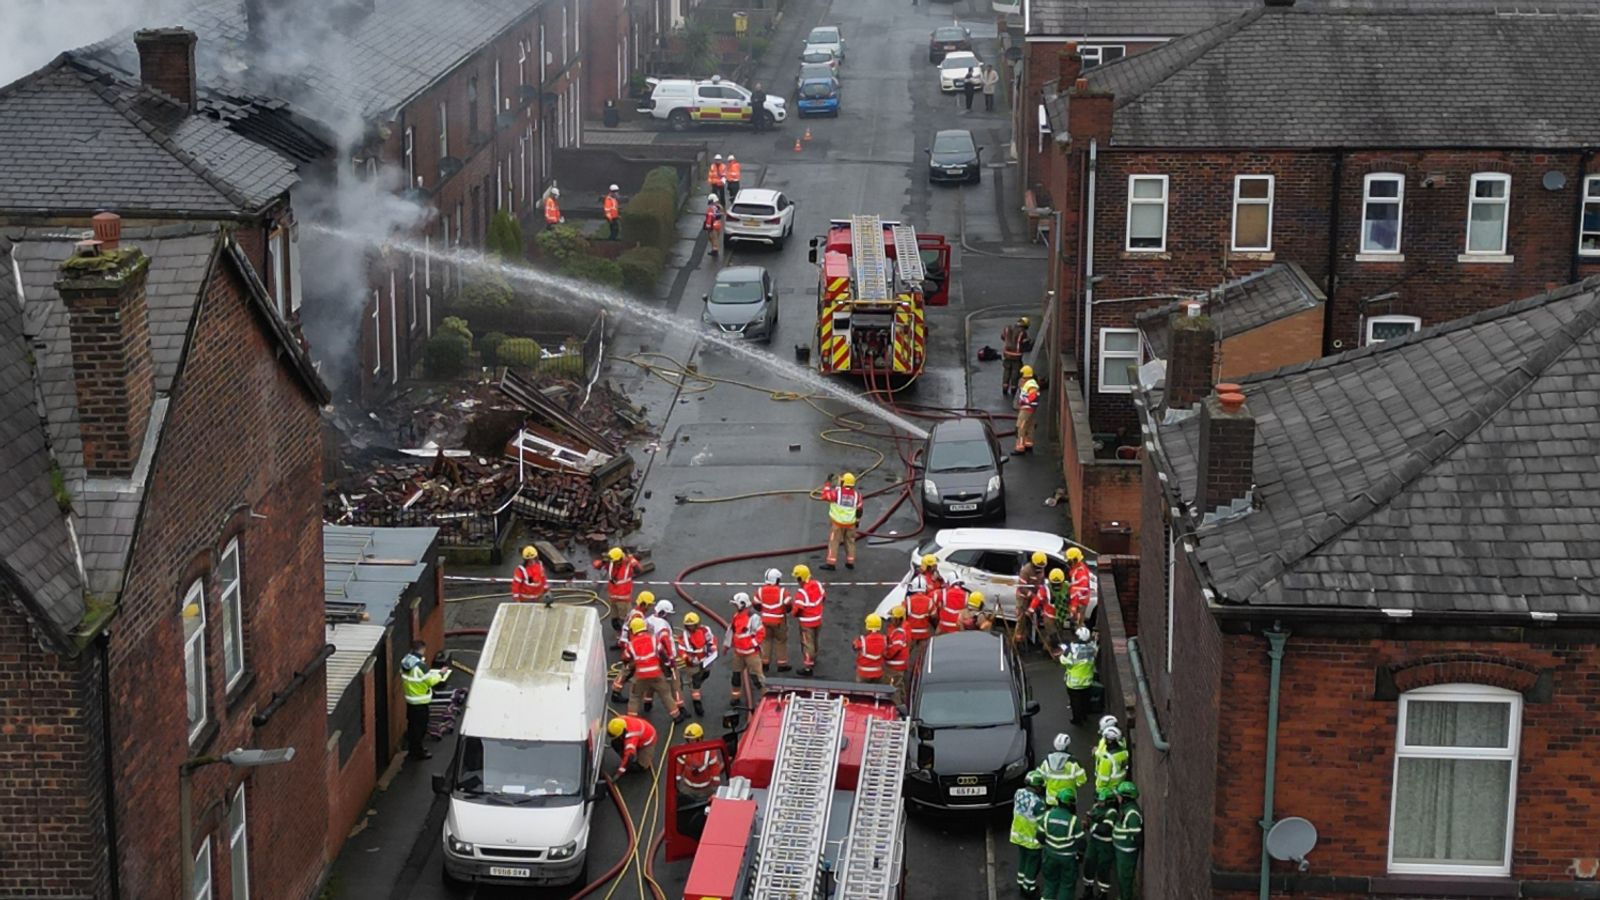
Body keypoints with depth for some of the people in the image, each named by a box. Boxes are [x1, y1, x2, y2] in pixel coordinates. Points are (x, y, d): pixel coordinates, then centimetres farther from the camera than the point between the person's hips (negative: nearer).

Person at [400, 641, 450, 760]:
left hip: (410, 699, 8)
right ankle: (418, 752, 14)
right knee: (420, 726, 5)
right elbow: (431, 681, -20)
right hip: (420, 701, -8)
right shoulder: (420, 666, -27)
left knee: (412, 724, 21)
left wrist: (432, 673, 13)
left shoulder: (405, 662, -1)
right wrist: (440, 674, -4)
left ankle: (412, 749, 33)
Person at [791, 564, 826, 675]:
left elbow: (797, 609, -26)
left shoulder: (801, 592, -30)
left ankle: (808, 667, 9)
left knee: (807, 643, 3)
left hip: (806, 622, -7)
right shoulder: (817, 584, -7)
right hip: (818, 619, 7)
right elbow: (823, 596, 9)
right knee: (814, 641, 26)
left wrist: (795, 614, -3)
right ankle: (813, 659, 46)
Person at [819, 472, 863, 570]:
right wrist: (858, 521, 15)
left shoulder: (837, 491, -17)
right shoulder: (856, 494, -4)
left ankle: (830, 564, 2)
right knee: (850, 541, 16)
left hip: (837, 522, -3)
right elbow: (859, 509, 2)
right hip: (850, 522, 3)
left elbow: (825, 496, -10)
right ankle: (850, 562, 21)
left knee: (834, 541, 3)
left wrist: (828, 483, -4)